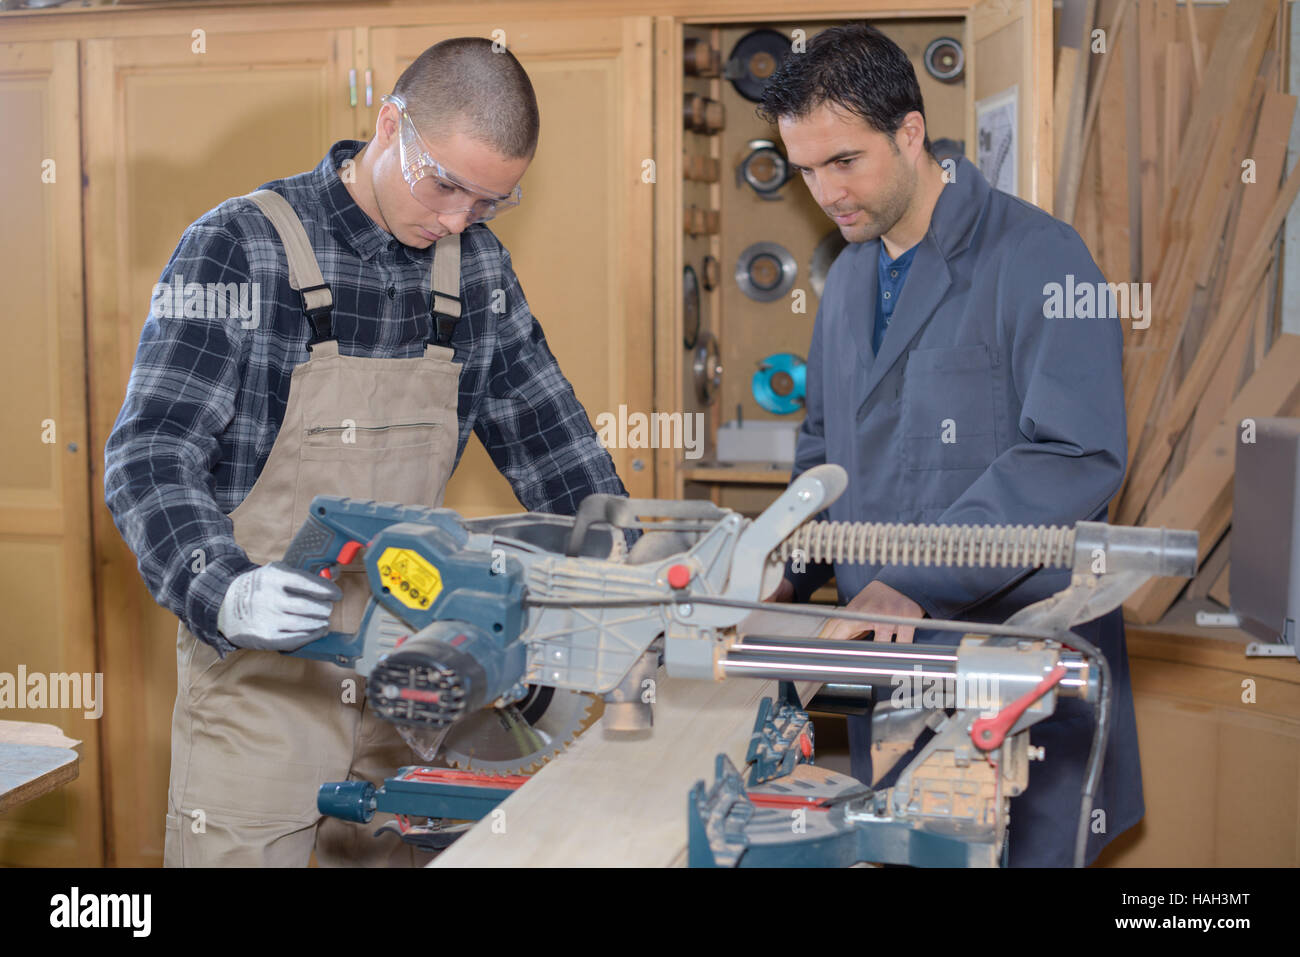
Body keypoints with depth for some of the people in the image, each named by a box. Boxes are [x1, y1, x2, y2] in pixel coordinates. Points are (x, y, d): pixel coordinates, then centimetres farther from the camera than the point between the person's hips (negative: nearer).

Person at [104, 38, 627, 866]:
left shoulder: (477, 268, 4)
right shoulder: (240, 247, -11)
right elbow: (148, 456, -15)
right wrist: (225, 592, -32)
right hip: (261, 673, -4)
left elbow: (546, 434, 12)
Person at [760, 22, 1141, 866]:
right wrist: (792, 573, 6)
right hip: (890, 651, 7)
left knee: (1018, 855, 1)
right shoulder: (851, 275, 14)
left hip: (1019, 641, -6)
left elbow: (1077, 457, -22)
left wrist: (917, 579, -27)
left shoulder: (1035, 258, -11)